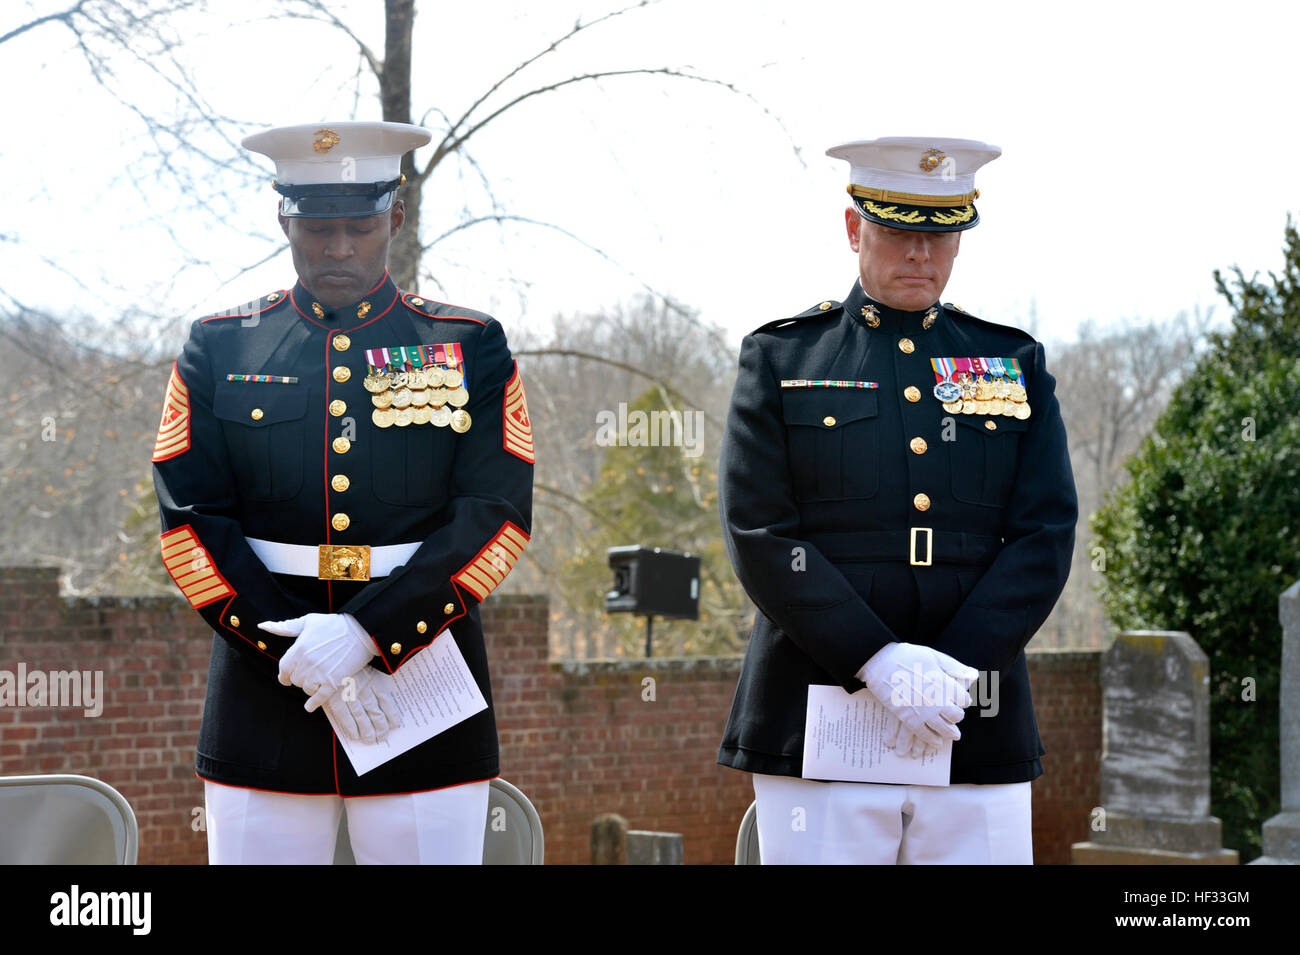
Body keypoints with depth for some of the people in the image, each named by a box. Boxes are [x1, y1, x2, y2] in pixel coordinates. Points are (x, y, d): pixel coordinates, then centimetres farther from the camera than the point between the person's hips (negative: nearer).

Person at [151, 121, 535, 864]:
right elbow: (193, 523, 0)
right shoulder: (221, 350, 8)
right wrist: (304, 657, -11)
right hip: (265, 707, 1)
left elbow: (496, 518, -4)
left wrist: (367, 633, -16)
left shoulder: (472, 350, 5)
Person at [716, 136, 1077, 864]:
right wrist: (880, 665, -14)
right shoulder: (782, 360, 7)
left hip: (981, 737, 2)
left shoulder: (1016, 365, 12)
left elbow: (1046, 538, 3)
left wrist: (947, 672, -11)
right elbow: (761, 536, -4)